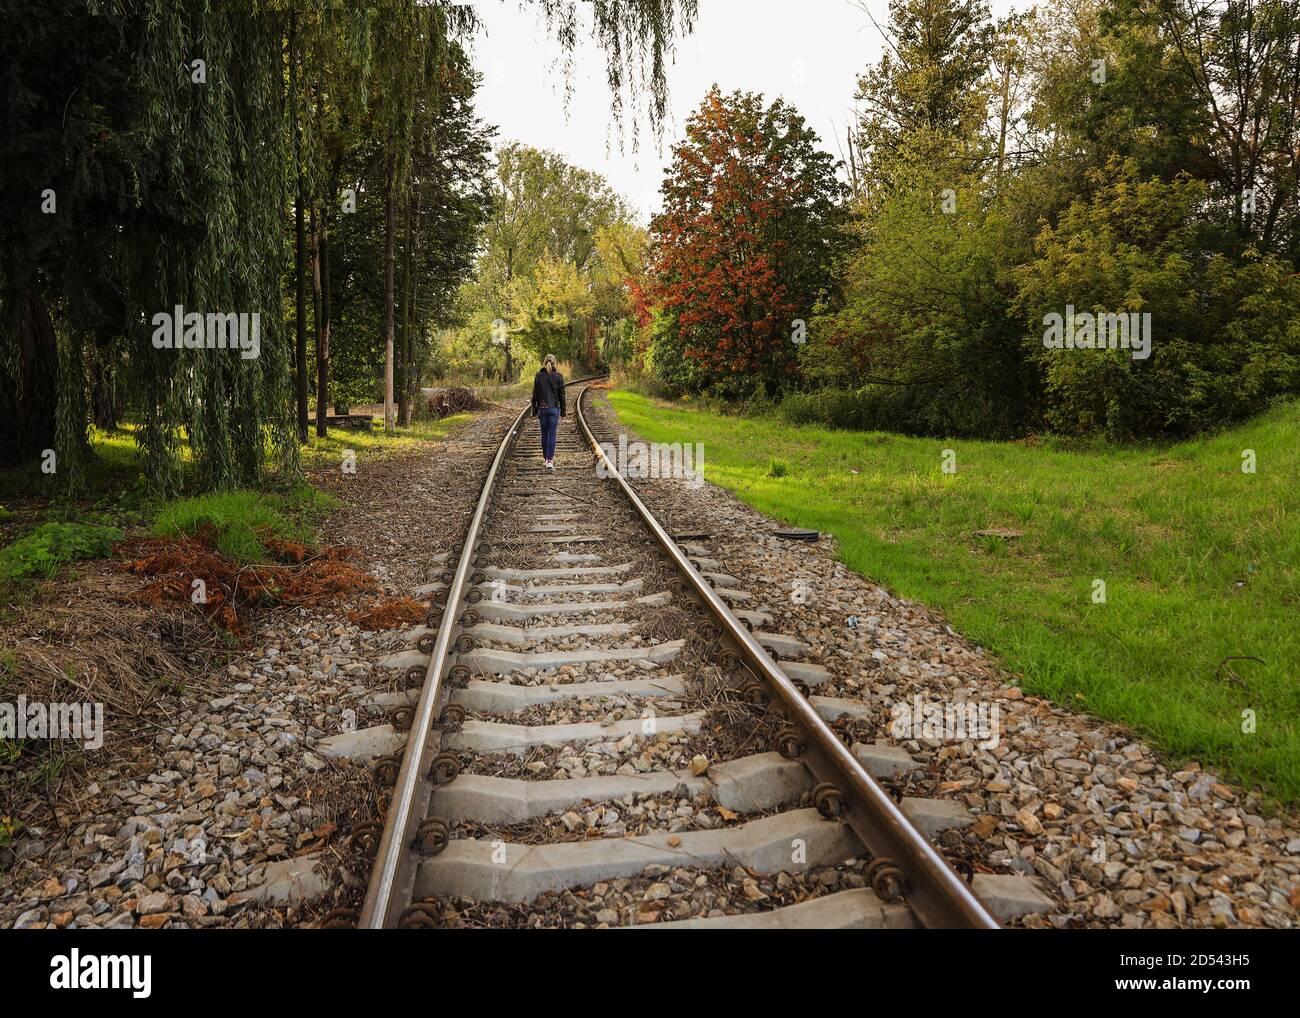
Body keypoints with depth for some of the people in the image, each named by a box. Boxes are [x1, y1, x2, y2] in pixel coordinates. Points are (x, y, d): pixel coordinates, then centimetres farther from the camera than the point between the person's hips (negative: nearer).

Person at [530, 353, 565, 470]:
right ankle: (549, 461, -10)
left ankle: (547, 458, 24)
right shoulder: (558, 376, -5)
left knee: (544, 434, 14)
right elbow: (562, 396, -3)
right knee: (552, 435, -2)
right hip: (554, 408, -2)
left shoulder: (538, 376, 0)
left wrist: (535, 412, 8)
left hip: (542, 409, 2)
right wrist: (562, 412, 4)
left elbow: (535, 395, 1)